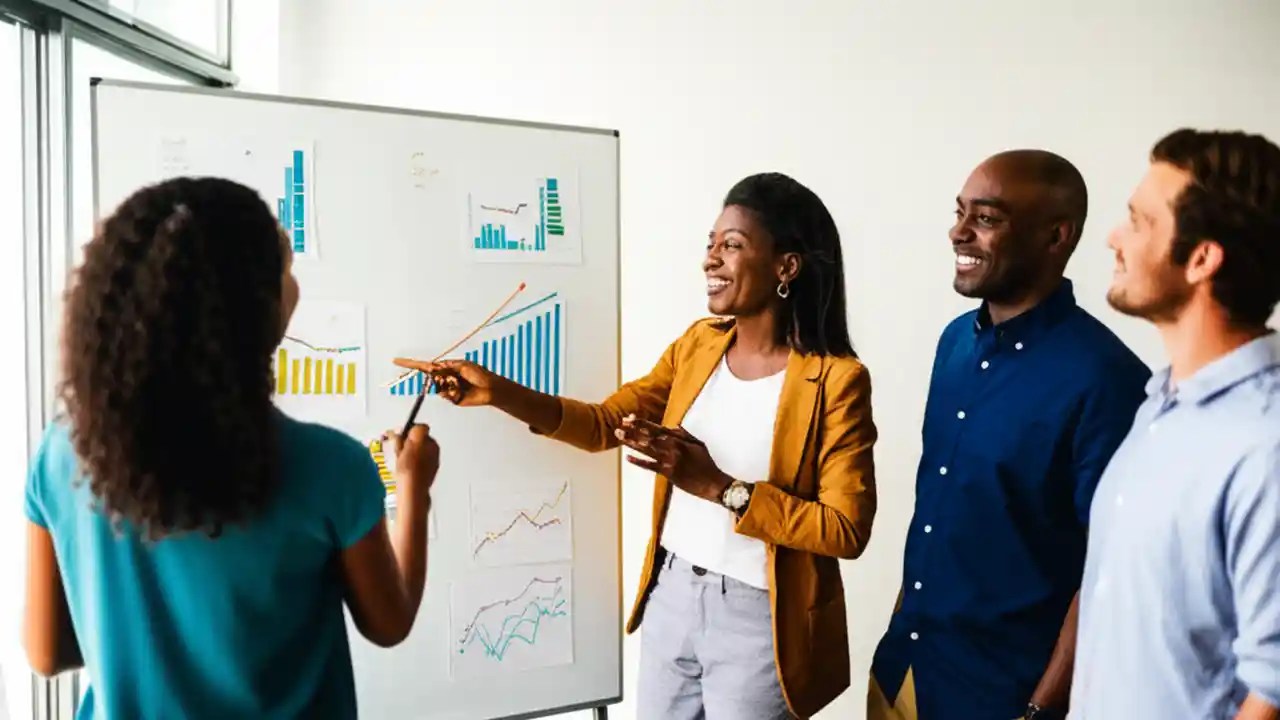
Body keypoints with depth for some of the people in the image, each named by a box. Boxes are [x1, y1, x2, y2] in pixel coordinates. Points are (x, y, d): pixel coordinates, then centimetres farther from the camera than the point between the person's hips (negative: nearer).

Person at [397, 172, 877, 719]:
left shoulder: (835, 379, -16)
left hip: (757, 621, -5)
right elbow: (606, 422, 6)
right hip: (671, 596, 6)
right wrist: (497, 391, -8)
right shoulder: (698, 344, 3)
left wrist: (717, 485, -25)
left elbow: (846, 530, -18)